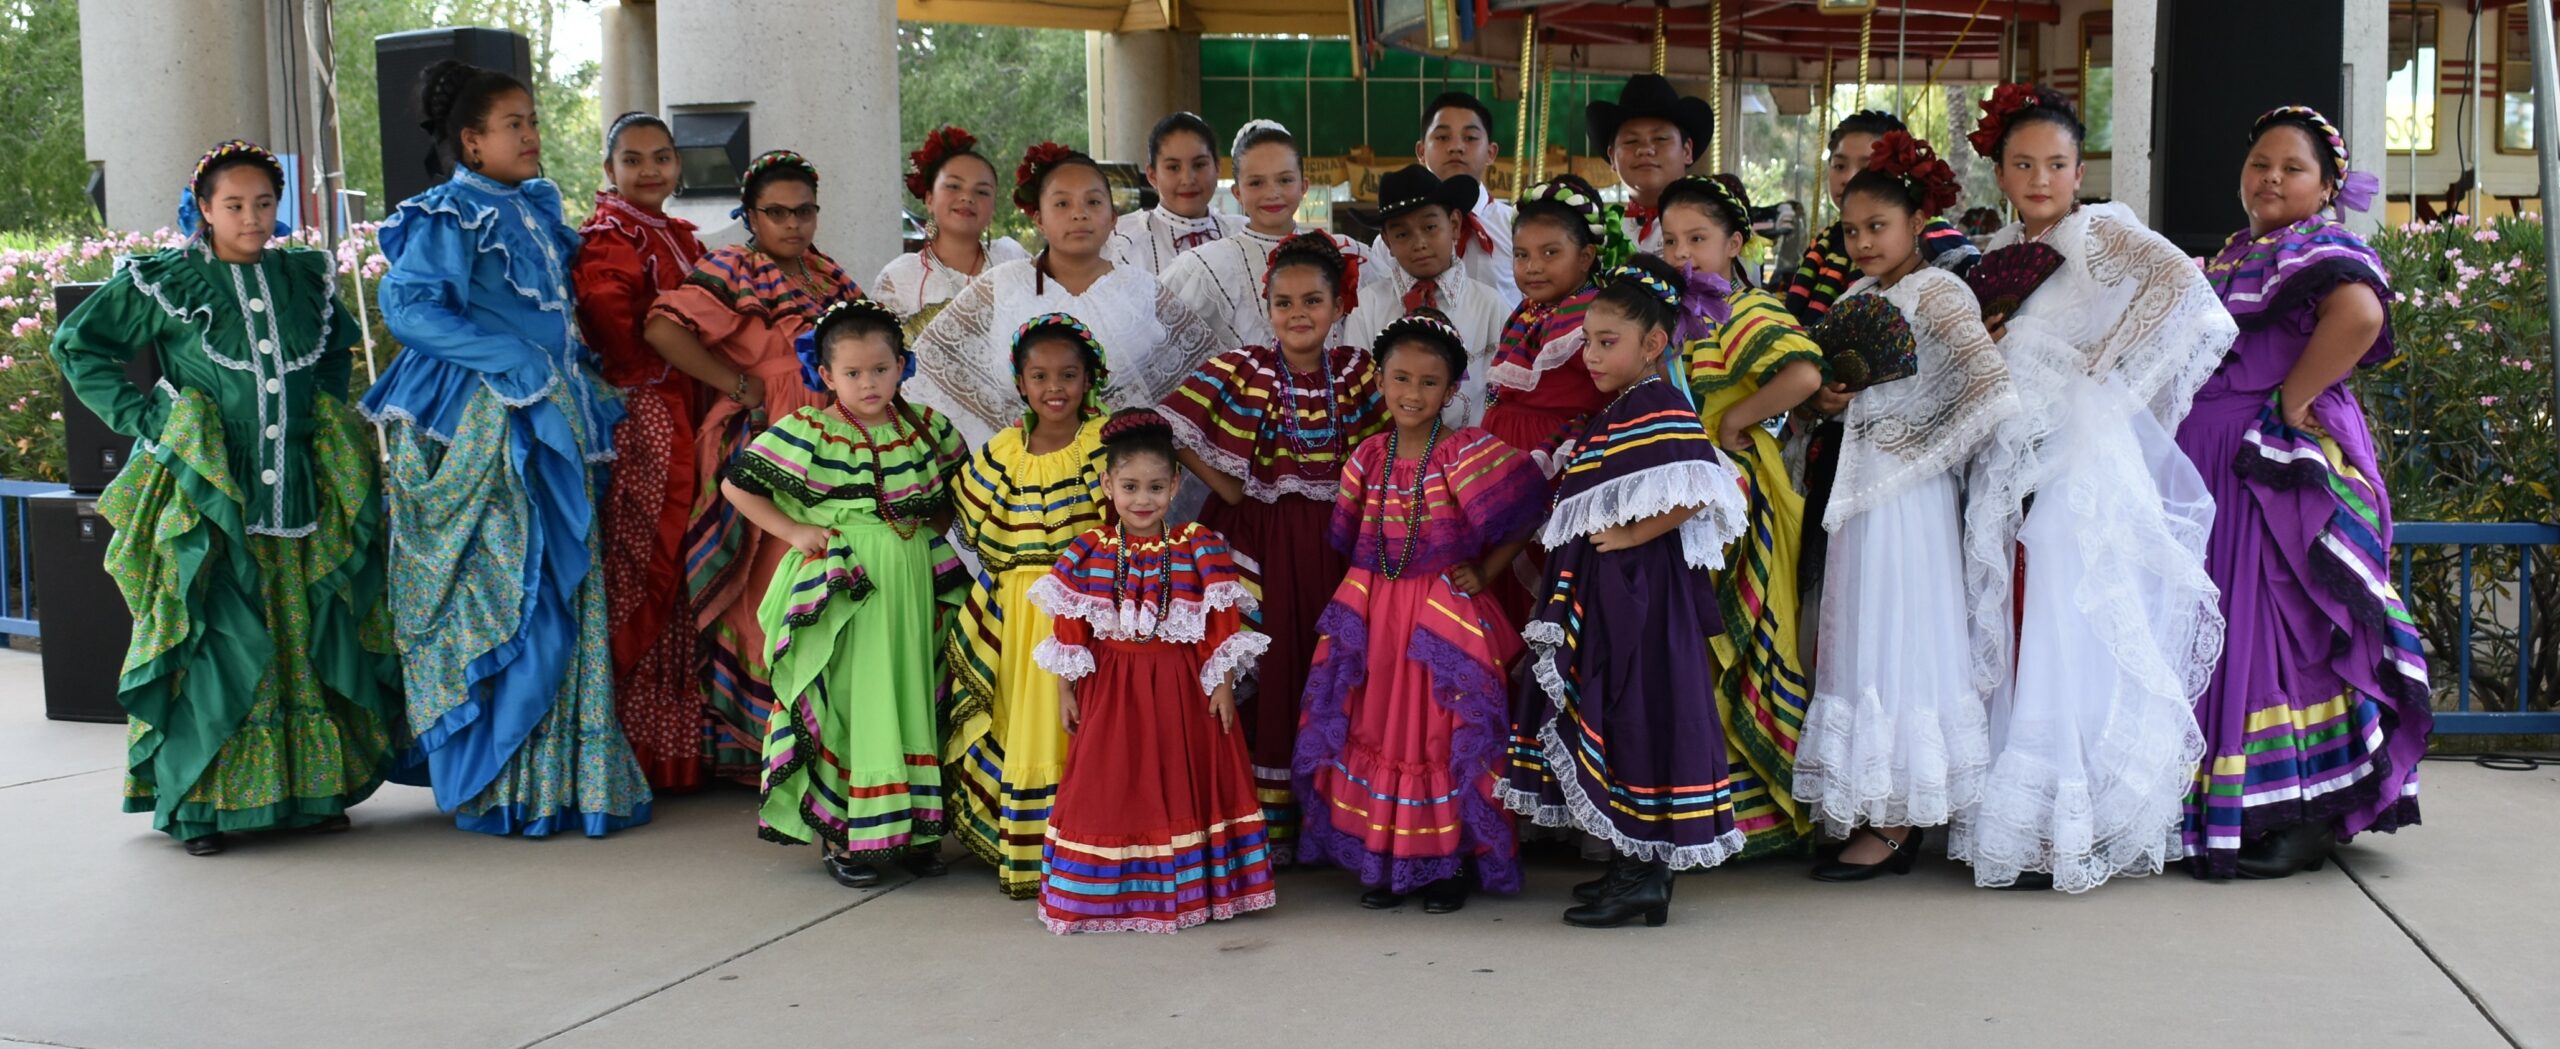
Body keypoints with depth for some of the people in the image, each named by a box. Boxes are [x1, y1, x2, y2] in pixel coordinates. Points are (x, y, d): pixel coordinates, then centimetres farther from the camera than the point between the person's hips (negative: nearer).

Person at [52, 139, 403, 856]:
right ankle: (199, 804, -1)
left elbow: (339, 347, 29)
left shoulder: (306, 278, 11)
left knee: (307, 642, 4)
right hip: (206, 497, -4)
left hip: (300, 493, 4)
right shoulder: (165, 284, 0)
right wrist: (142, 418, -3)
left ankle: (309, 790, 13)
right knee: (213, 645, -7)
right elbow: (77, 346, 6)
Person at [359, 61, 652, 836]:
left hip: (549, 424, 8)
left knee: (563, 591, 7)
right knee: (501, 595, -8)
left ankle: (558, 775, 15)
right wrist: (508, 359, -19)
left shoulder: (535, 210, 17)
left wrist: (580, 380, 16)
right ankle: (494, 790, 0)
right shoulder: (447, 218, -7)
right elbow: (406, 305, -17)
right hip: (479, 430, -8)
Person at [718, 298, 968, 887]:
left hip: (913, 581, 4)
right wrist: (793, 531, -8)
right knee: (847, 700, -3)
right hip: (841, 587, -4)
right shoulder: (806, 432, -9)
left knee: (914, 695, 9)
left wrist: (935, 526, 8)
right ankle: (843, 836, 7)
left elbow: (961, 483, 21)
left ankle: (913, 826, 19)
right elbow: (736, 485, -6)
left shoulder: (925, 426, 4)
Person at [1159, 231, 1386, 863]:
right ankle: (1266, 821, 6)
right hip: (1259, 537, -2)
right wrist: (1223, 486, -8)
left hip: (1331, 542, 3)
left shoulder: (1358, 372, 3)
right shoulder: (1241, 369, -5)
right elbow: (1170, 429, -8)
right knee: (1266, 664, -3)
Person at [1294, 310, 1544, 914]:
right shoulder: (1368, 457, 5)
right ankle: (1386, 861, 19)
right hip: (1374, 615, 5)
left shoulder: (1467, 453, -10)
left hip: (1446, 615, -4)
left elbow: (1525, 517, -12)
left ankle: (1451, 863, 14)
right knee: (1376, 730, 8)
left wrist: (1484, 572, -11)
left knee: (1447, 736, 2)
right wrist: (1366, 590, 3)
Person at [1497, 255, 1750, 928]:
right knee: (1605, 711, 14)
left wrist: (1630, 536, -19)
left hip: (1640, 588, -10)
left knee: (1636, 711, -6)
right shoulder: (1615, 412, 16)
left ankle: (1646, 880, 0)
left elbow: (1691, 496, -27)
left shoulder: (1660, 410, -15)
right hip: (1602, 590, 10)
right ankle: (1632, 864, 24)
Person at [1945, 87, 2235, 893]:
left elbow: (2180, 280, -23)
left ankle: (2071, 833, -3)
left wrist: (2106, 367, -16)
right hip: (2010, 470, 7)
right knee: (2018, 640, 7)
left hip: (2079, 464, -7)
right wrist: (1986, 339, 4)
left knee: (2071, 638, -7)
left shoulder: (2099, 232, -5)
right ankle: (2019, 822, 14)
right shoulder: (2000, 250, 15)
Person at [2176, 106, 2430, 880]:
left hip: (2283, 467, -9)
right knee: (2227, 632, 11)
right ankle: (2230, 815, 18)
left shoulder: (2323, 250, -7)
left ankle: (2302, 823, -1)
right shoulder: (2228, 259, 20)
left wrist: (2292, 398, -21)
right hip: (2216, 465, 9)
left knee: (2277, 628, -8)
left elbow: (2360, 312, -27)